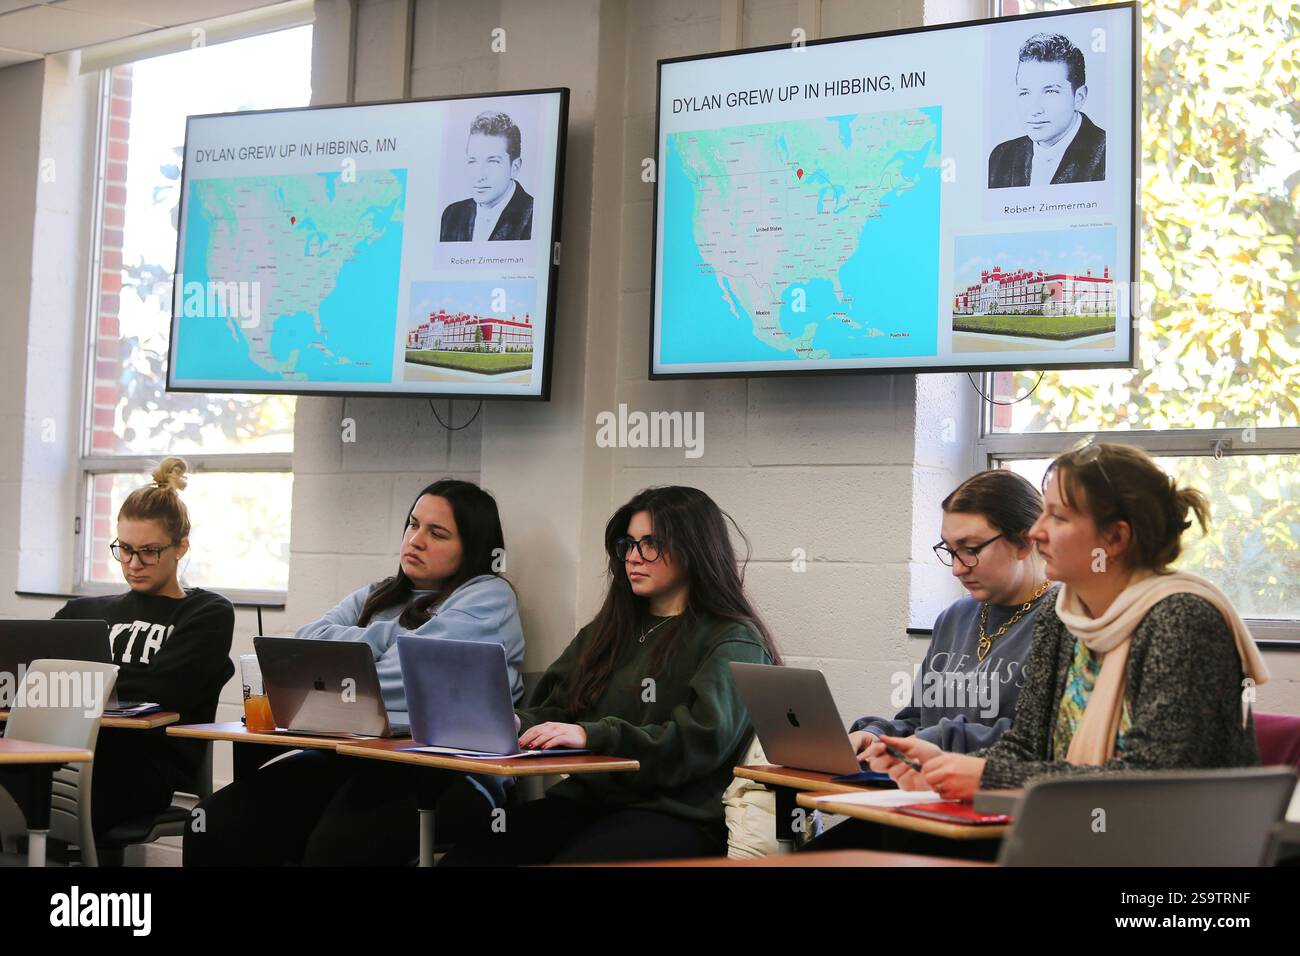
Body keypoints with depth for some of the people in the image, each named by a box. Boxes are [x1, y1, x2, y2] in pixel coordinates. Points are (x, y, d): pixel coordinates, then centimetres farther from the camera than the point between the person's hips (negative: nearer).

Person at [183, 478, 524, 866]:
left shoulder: (488, 598, 7)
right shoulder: (375, 597, 28)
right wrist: (391, 636, 2)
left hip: (441, 773, -6)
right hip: (347, 758, 7)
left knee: (335, 847, -38)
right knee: (212, 829, -19)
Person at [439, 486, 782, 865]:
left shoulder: (733, 642, 0)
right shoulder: (608, 631, 22)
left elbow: (704, 739, -14)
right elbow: (557, 710, 18)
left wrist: (593, 735, -22)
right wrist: (518, 723, -6)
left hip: (675, 814, -6)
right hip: (585, 799, 6)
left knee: (564, 862, -34)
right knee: (463, 859, -21)